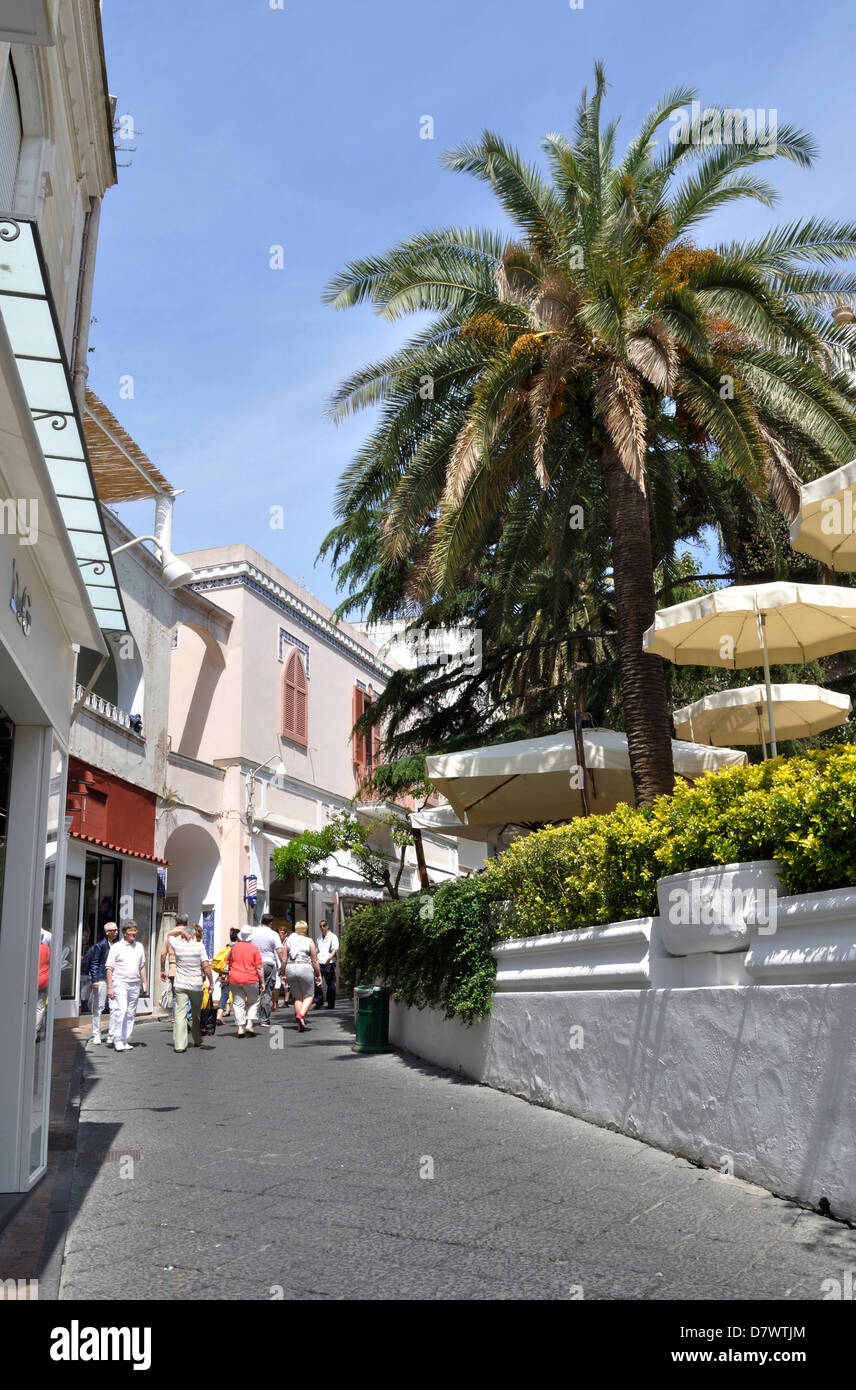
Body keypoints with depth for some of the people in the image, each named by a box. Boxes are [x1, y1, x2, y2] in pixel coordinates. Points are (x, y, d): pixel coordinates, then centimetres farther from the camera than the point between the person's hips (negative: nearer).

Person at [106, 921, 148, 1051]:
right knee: (121, 1011, -16)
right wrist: (110, 987, -9)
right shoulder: (116, 947, -2)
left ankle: (125, 1041, 11)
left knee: (131, 1014, 5)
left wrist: (145, 983, 15)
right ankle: (117, 1041, -12)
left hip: (135, 984, 5)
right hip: (120, 983, -5)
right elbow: (109, 968, -3)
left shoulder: (139, 946, 13)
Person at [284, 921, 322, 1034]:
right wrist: (319, 975, 9)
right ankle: (301, 1015, -17)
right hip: (305, 968, -4)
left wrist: (283, 974, 15)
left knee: (297, 997, 11)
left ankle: (300, 1025, 7)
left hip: (290, 968, 4)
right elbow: (314, 961, 0)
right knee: (308, 996, 8)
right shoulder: (309, 942, 1)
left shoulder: (288, 940, 9)